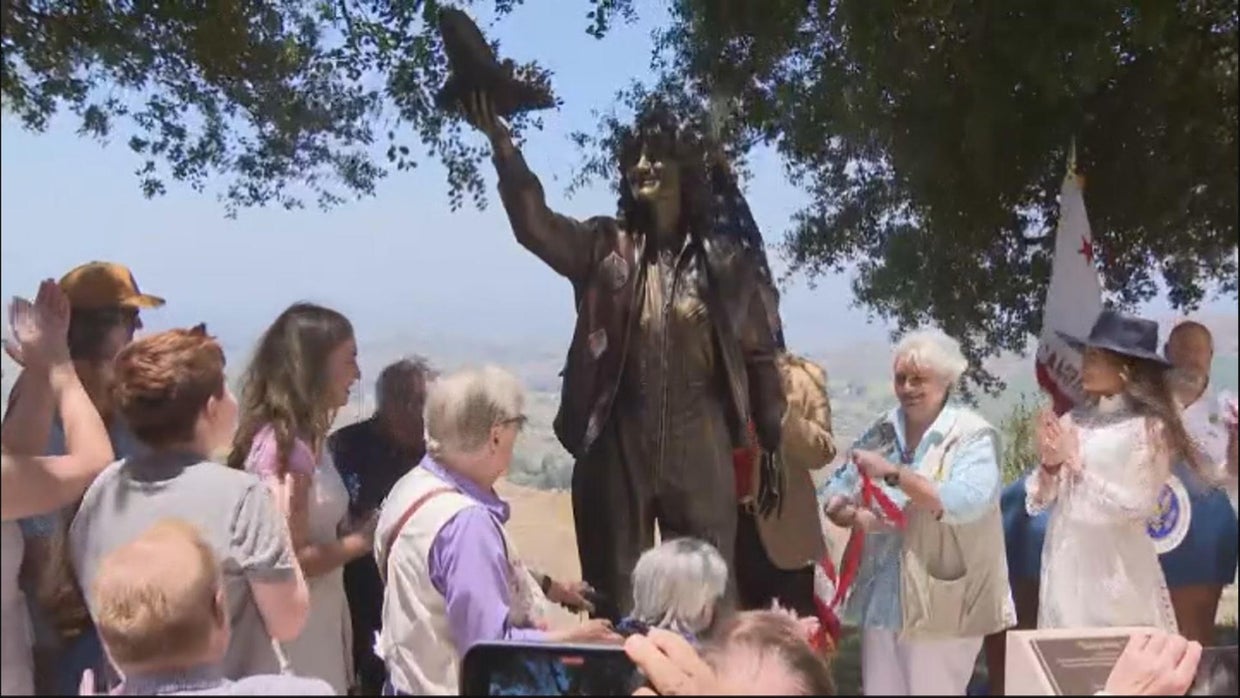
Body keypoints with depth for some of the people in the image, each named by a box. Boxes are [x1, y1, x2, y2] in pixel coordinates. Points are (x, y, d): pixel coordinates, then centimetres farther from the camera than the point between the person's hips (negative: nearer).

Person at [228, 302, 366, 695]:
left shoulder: (306, 439, 8)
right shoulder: (283, 445, -20)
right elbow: (290, 558, -21)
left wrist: (359, 529, -3)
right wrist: (363, 539, -11)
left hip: (318, 622, 9)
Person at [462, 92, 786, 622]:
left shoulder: (729, 261, 3)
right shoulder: (603, 248, 4)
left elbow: (759, 358, 6)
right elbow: (534, 224, -12)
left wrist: (775, 449, 5)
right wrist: (500, 141, -25)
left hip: (699, 450, 0)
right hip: (617, 447, 1)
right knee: (615, 602, 10)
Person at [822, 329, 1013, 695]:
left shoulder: (973, 436, -7)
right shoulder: (881, 432, 7)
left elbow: (967, 502, -23)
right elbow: (835, 497, 7)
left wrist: (893, 473, -24)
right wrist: (855, 516, -15)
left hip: (942, 605, -5)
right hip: (882, 598, 5)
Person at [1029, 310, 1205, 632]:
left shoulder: (1149, 428, -8)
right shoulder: (1073, 421, 4)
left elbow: (1134, 507, -14)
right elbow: (1039, 500, 7)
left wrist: (1075, 461, -13)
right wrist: (1050, 466, -12)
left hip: (1115, 571, -5)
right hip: (1065, 565, 5)